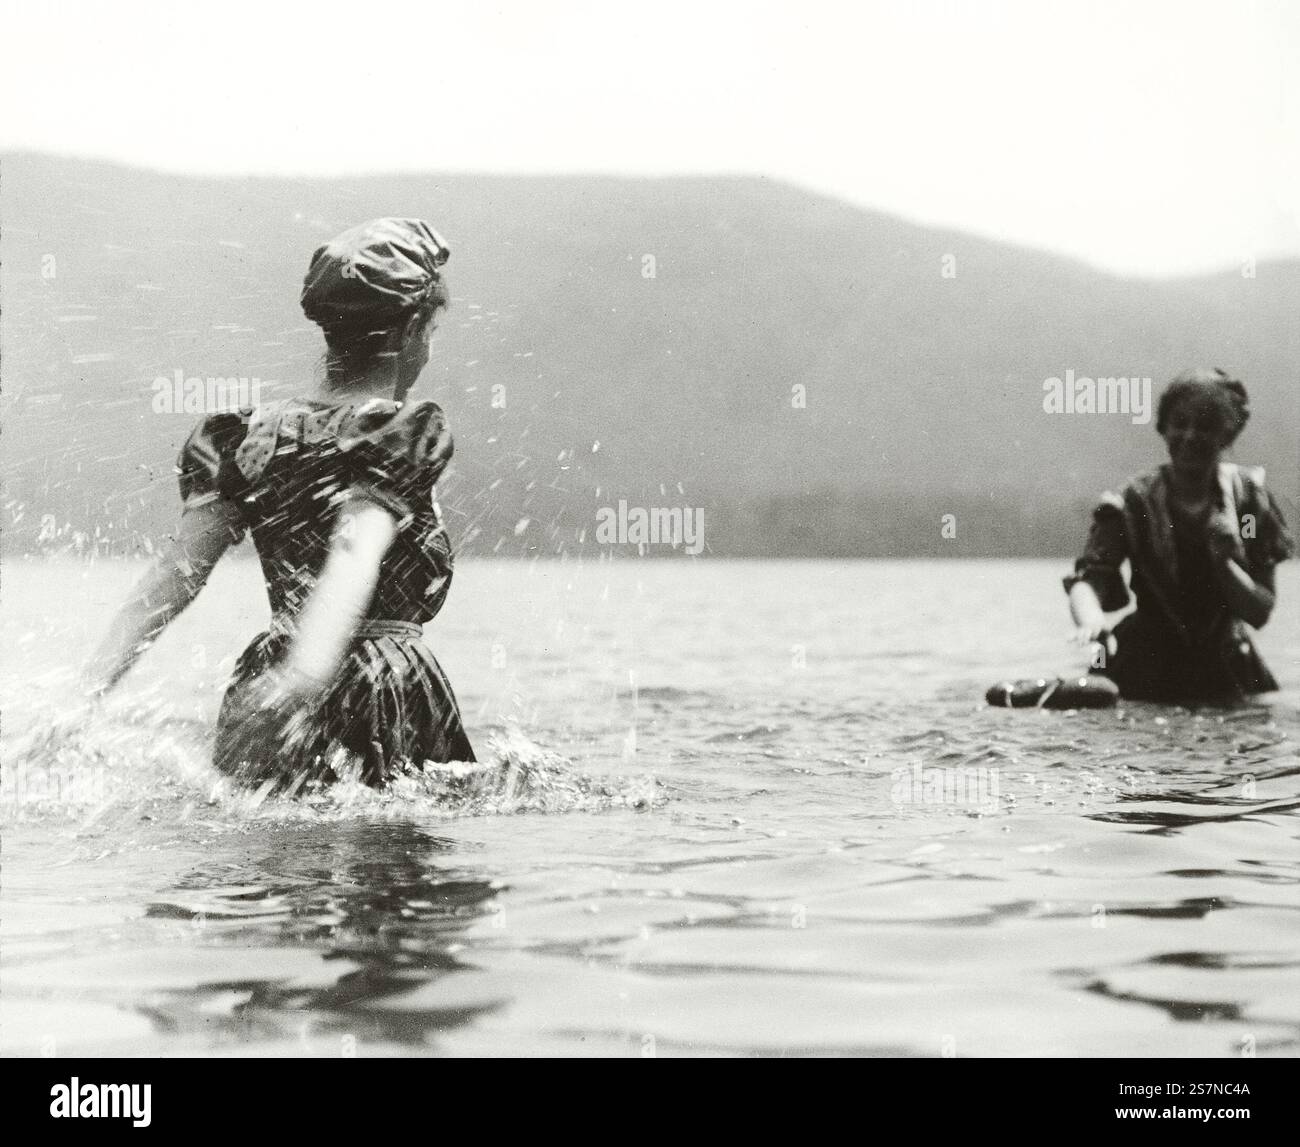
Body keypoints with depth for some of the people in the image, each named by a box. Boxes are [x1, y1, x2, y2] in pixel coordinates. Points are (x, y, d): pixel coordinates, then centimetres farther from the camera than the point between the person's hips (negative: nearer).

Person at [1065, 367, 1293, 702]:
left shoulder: (1246, 498, -4)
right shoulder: (1134, 503, -9)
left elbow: (1260, 612, -6)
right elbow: (1087, 578, -24)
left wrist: (1225, 559, -24)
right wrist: (1091, 620, -47)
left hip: (1222, 676, 1)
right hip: (1144, 672, -1)